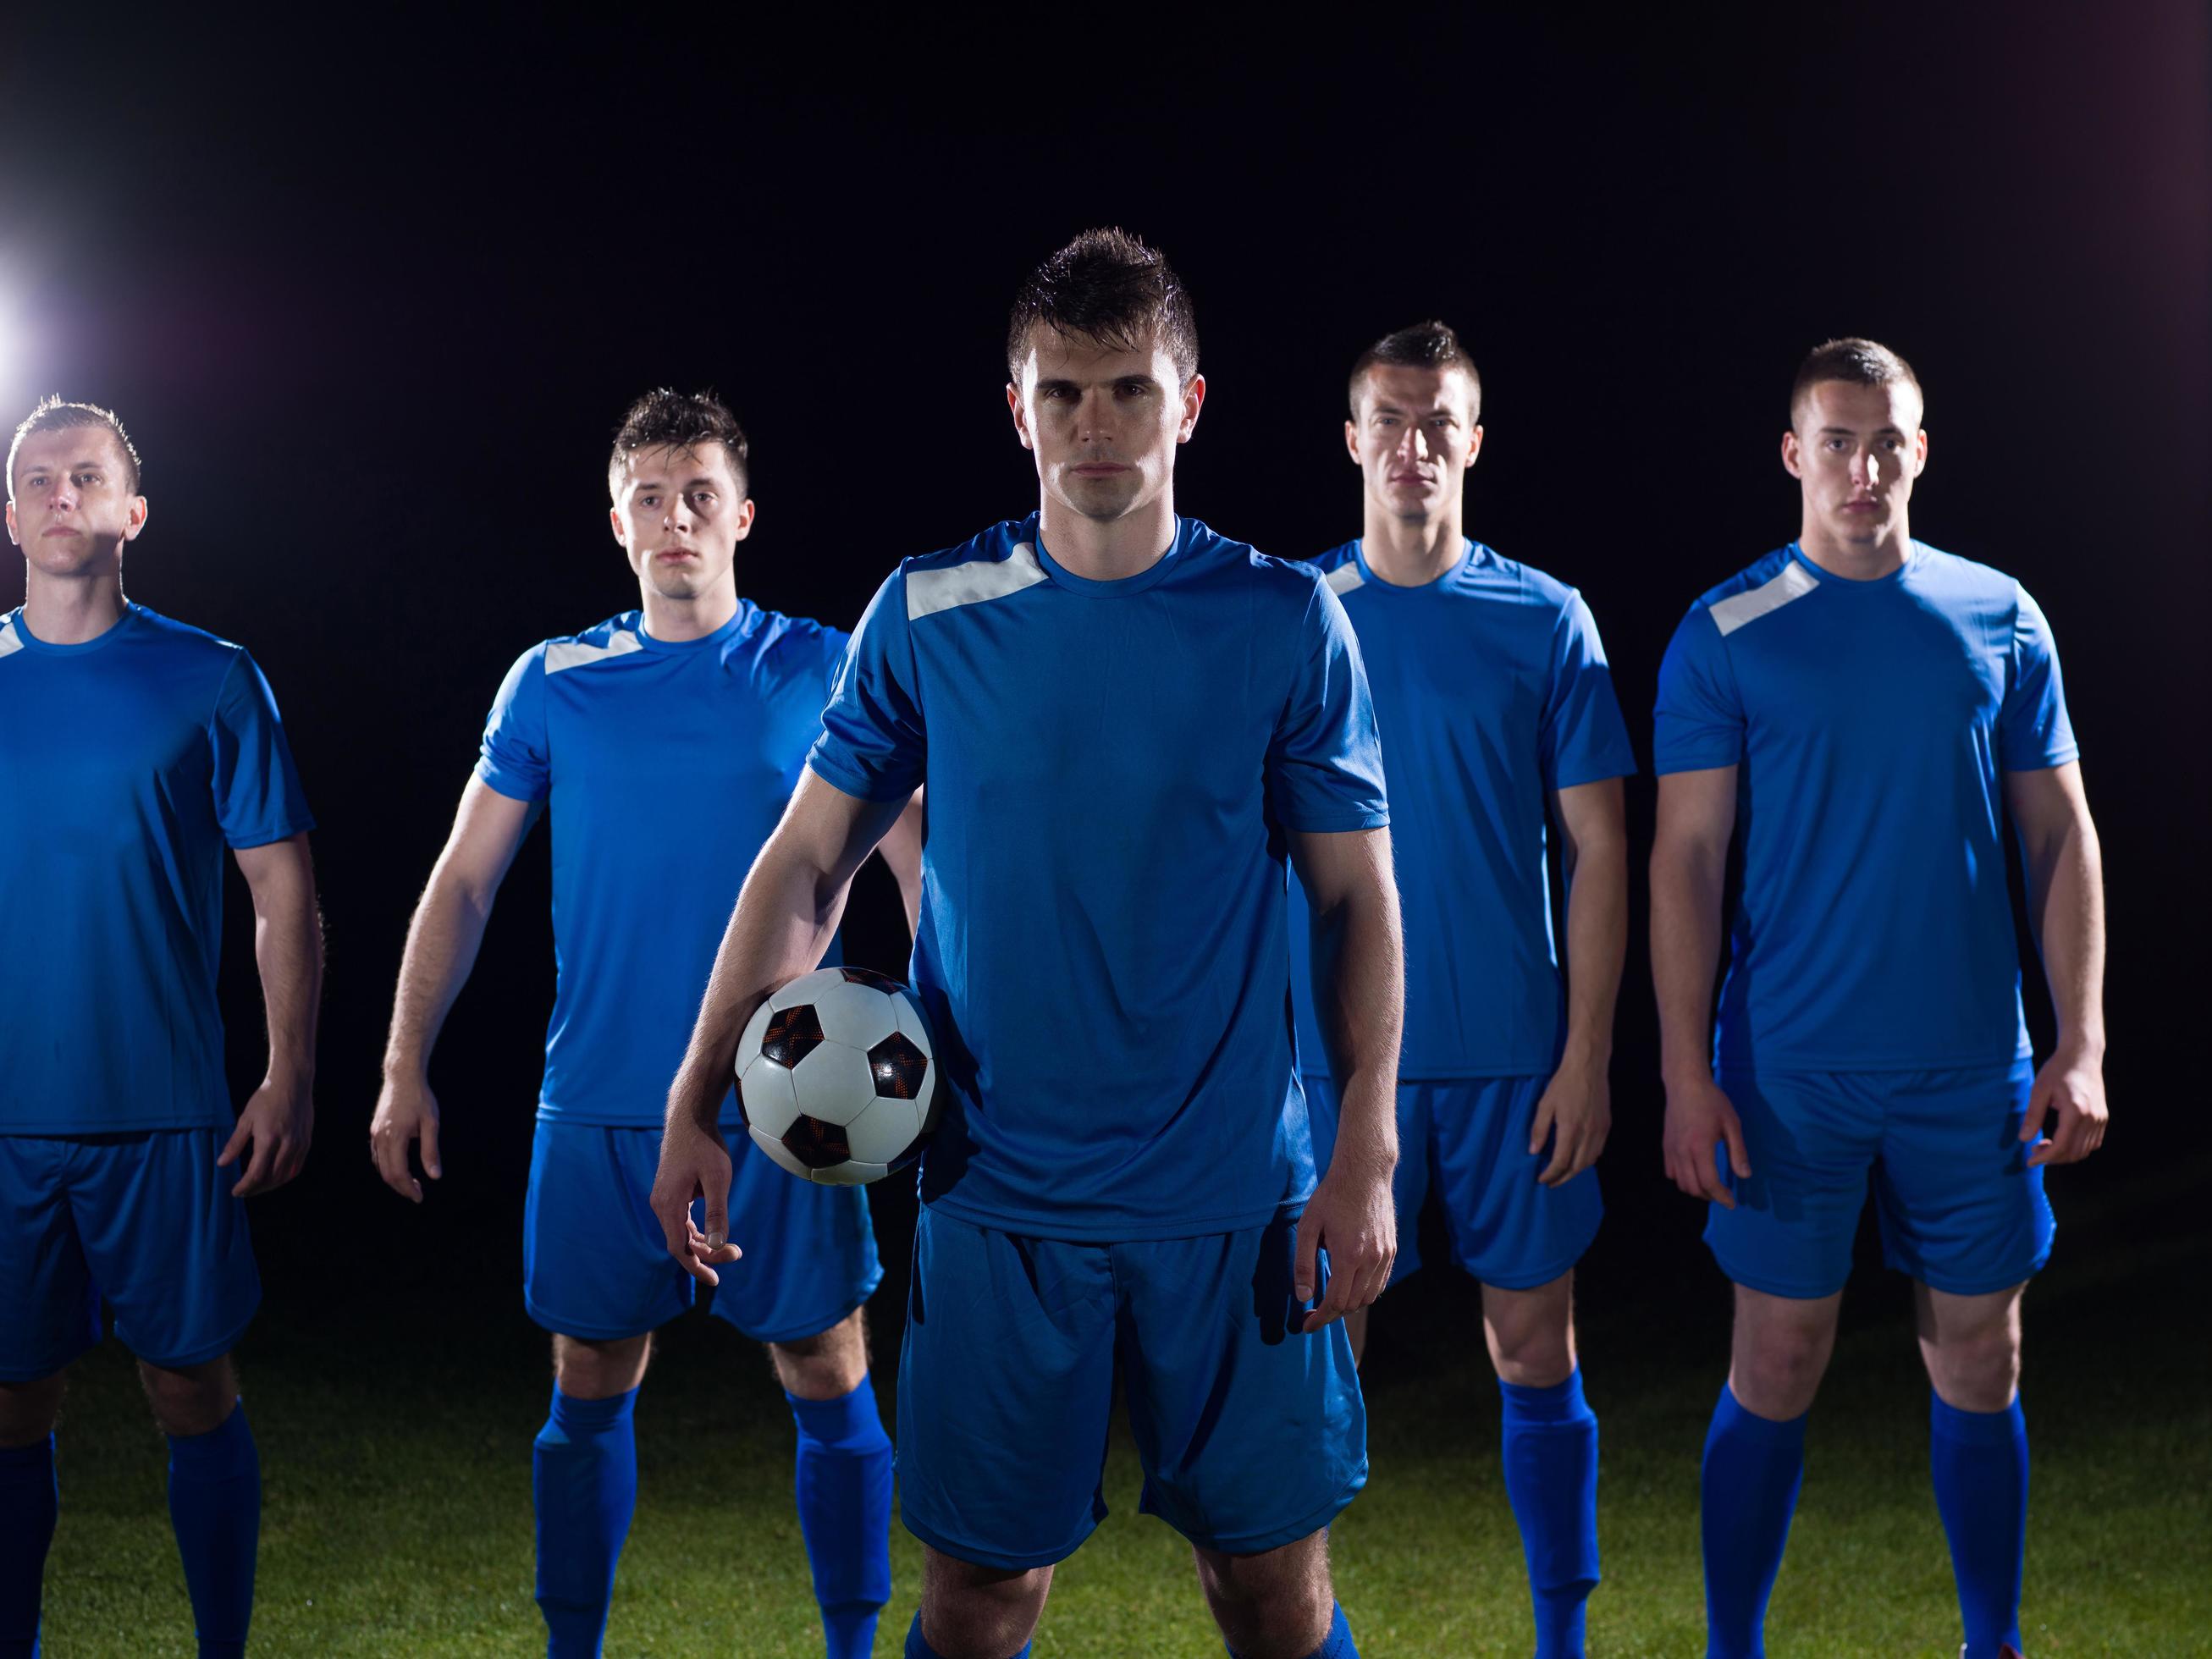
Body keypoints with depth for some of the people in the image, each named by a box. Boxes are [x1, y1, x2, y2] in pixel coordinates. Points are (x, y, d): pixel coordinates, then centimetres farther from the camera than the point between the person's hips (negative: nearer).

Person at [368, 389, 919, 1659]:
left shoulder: (823, 672, 1)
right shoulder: (554, 684, 6)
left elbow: (922, 863, 1)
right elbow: (465, 881, 9)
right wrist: (407, 1068, 4)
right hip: (600, 1109, 1)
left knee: (830, 1383, 3)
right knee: (591, 1395, 8)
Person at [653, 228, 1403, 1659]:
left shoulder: (1286, 620, -2)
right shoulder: (928, 618, 0)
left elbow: (1359, 897, 1)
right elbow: (806, 865, 5)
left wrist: (1369, 1158, -6)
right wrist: (699, 1103, -3)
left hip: (1236, 1197, 0)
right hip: (999, 1196, 1)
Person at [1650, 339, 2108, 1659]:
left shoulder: (1999, 620, 4)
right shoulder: (1726, 637, -2)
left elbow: (2063, 835, 7)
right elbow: (1687, 859, -3)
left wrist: (2082, 1045, 0)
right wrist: (1688, 1075, -9)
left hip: (1974, 1061, 2)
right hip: (1791, 1066, -2)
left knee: (1979, 1365, 10)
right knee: (1777, 1371, 2)